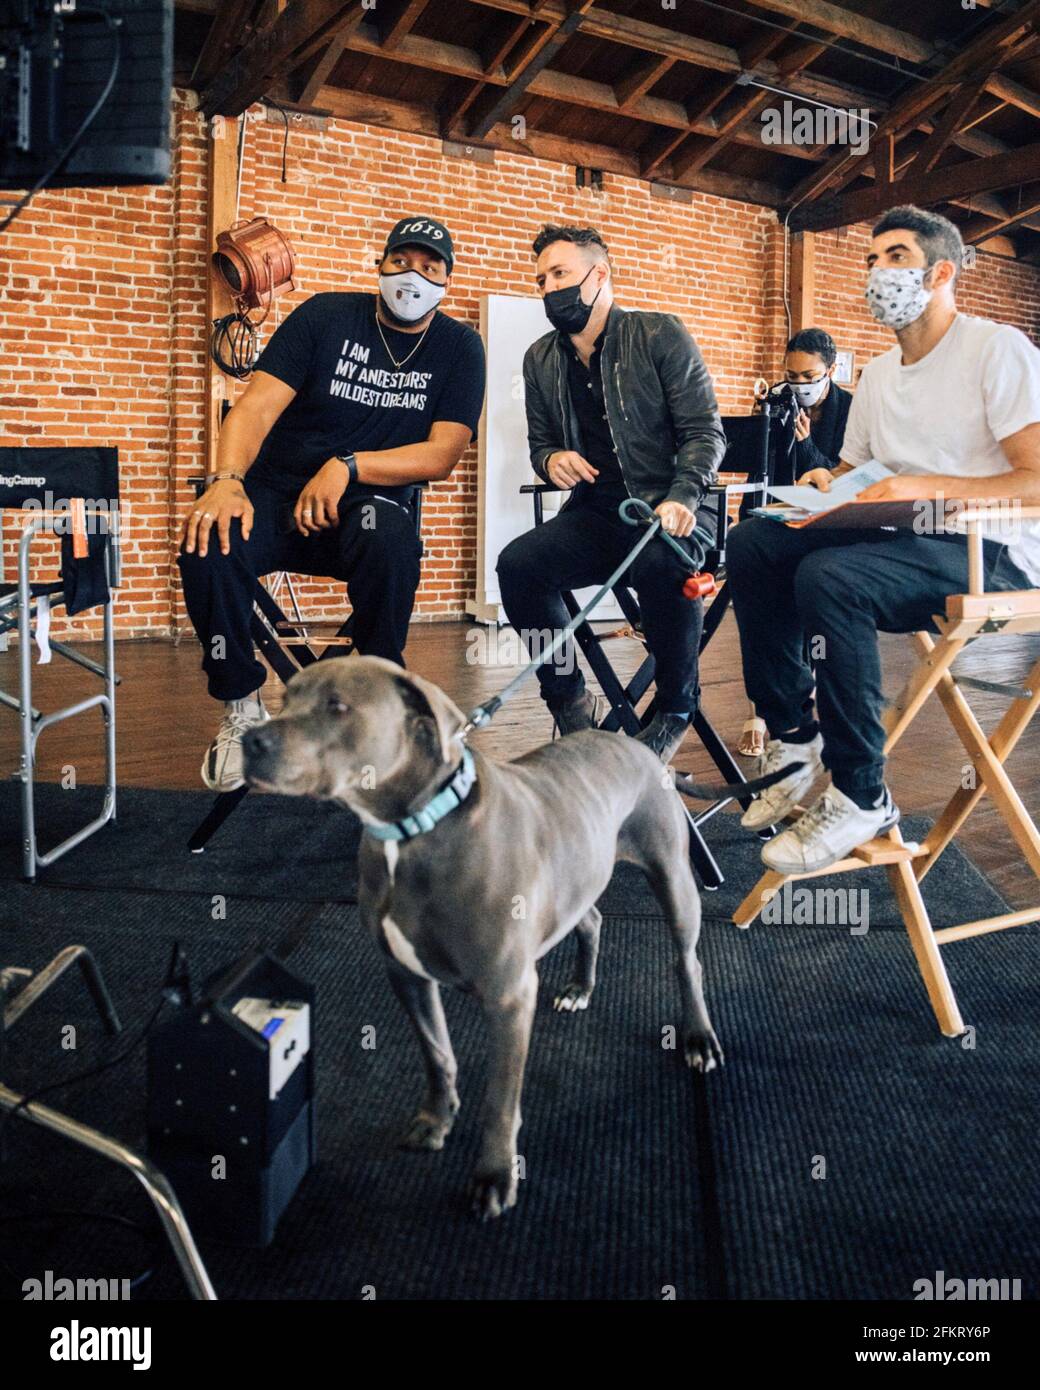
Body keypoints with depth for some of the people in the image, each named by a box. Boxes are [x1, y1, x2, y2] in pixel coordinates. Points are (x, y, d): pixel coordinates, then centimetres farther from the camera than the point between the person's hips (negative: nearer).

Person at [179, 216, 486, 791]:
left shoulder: (459, 349, 3)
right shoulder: (326, 316, 1)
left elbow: (441, 455, -6)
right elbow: (255, 408, -7)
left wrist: (349, 467, -20)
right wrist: (227, 480, -27)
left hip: (365, 503, 0)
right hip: (275, 493, 1)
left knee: (390, 539, -38)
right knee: (210, 547, -31)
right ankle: (243, 705, -7)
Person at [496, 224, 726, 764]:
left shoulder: (660, 335, -1)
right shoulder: (540, 359, 13)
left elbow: (704, 432, -6)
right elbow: (539, 441, 23)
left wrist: (682, 497, -25)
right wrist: (551, 459, -4)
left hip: (669, 511, -4)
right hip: (594, 516, 4)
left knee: (662, 564, -39)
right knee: (517, 563, -25)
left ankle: (676, 710, -14)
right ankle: (570, 701, -7)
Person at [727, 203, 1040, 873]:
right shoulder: (878, 374, 17)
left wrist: (925, 486, -27)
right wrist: (828, 484, 1)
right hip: (905, 543, 8)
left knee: (829, 577, -34)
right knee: (753, 542, -10)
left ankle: (860, 796, -23)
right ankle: (794, 736, -7)